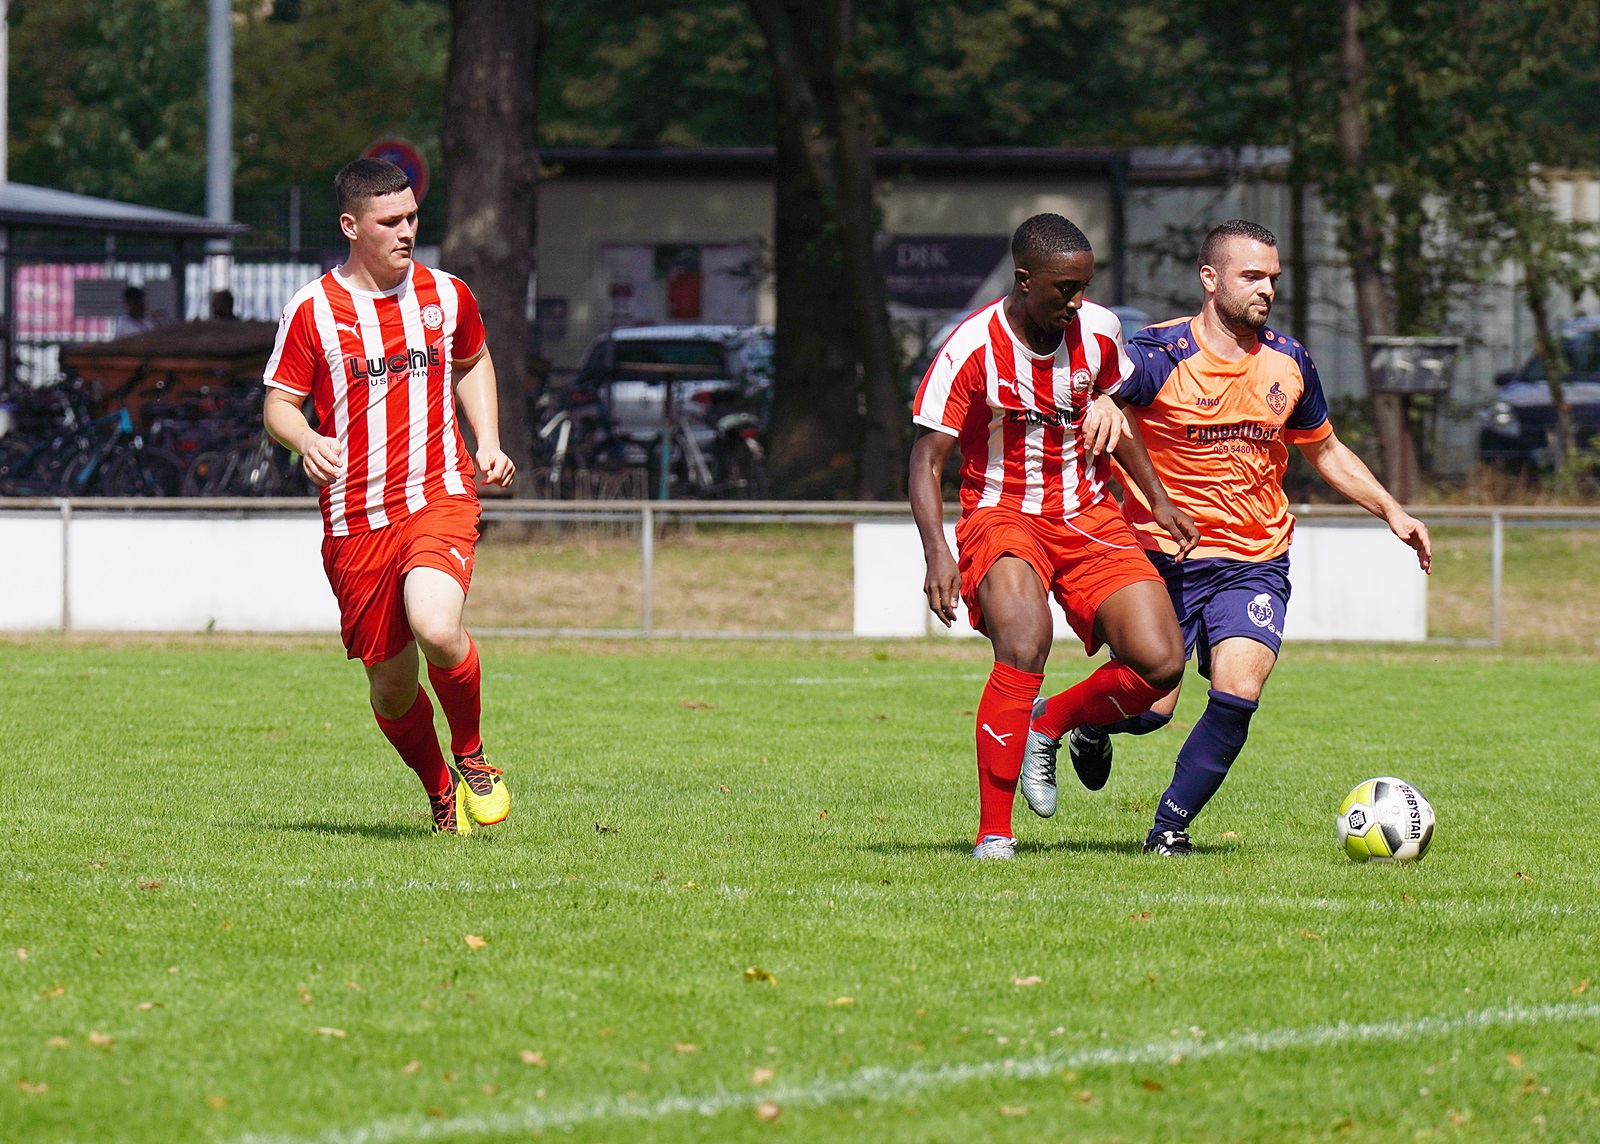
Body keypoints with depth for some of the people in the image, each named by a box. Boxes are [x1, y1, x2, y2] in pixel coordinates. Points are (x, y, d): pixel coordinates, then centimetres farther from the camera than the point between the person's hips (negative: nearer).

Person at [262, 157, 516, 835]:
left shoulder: (446, 296, 7)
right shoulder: (311, 311, -1)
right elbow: (278, 405, 1)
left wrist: (488, 442, 13)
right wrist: (307, 441, -21)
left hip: (438, 498, 0)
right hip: (354, 519, 0)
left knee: (435, 627, -27)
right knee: (391, 684, 3)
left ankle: (471, 754, -1)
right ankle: (441, 794, 30)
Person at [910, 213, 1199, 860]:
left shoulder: (1099, 332, -1)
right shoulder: (972, 351, -16)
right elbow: (926, 462, -14)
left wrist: (1158, 501, 16)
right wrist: (938, 555, -28)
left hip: (1088, 518, 5)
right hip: (1002, 516, -5)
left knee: (1160, 665, -13)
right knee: (1024, 645, -33)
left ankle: (1051, 724, 17)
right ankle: (993, 832, -23)